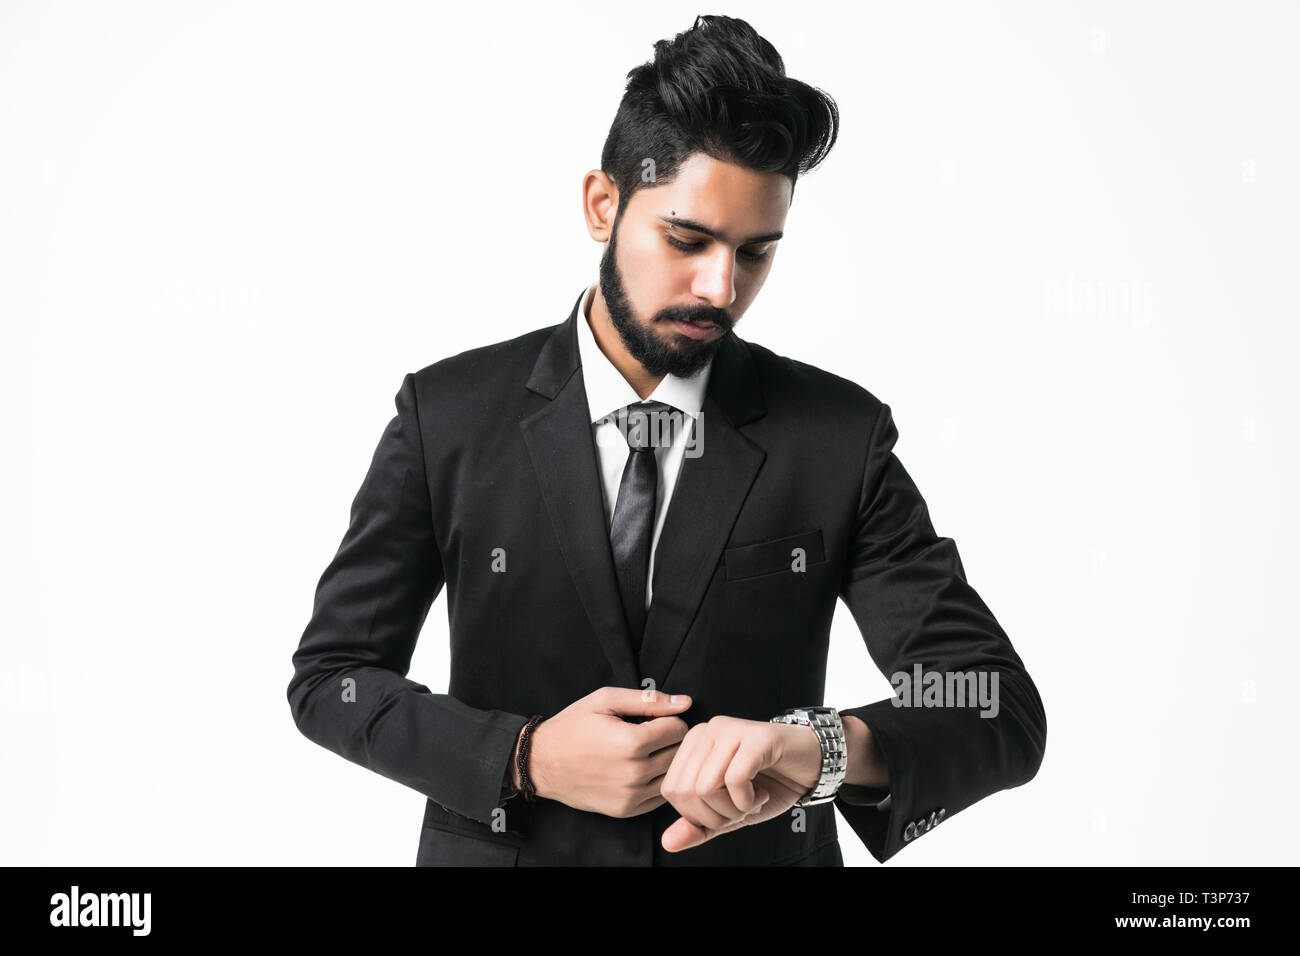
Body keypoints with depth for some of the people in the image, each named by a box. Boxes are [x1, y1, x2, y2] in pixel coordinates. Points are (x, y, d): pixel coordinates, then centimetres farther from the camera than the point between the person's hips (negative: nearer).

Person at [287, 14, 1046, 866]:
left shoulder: (841, 436, -10)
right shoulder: (448, 414, -9)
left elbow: (1002, 714, -14)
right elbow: (331, 677, -4)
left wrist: (826, 748, -33)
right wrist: (526, 758, -20)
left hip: (761, 855, 1)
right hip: (505, 847, 0)